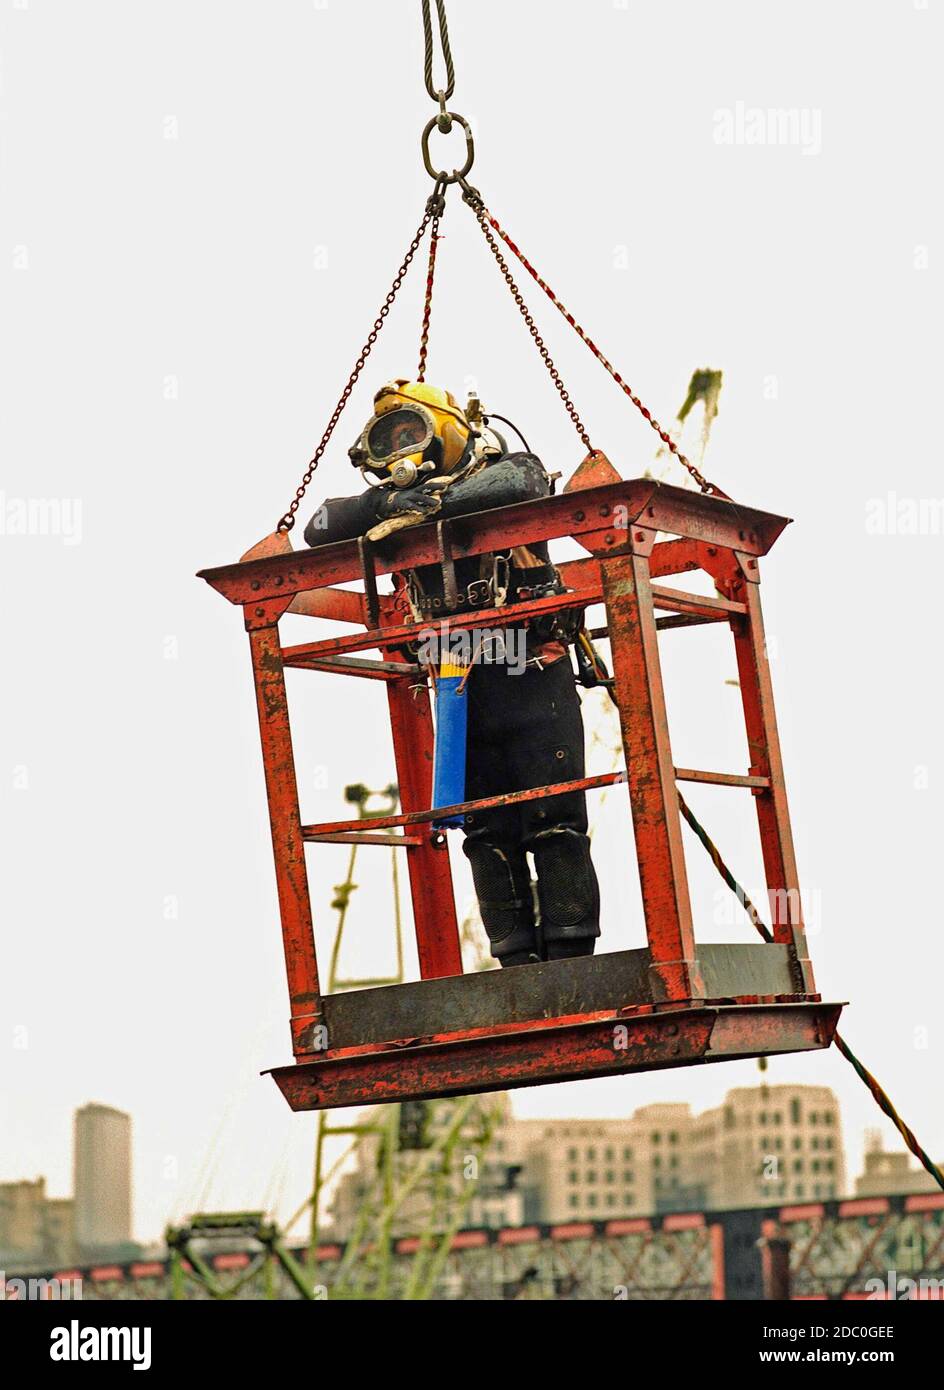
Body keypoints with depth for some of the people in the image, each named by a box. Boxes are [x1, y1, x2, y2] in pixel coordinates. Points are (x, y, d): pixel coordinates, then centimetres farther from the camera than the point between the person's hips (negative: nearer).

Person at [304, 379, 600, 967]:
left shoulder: (508, 468, 1)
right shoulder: (399, 502, 13)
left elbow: (516, 484, -24)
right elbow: (320, 529, 3)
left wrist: (426, 505, -23)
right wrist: (387, 501, -12)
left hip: (532, 673, -5)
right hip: (459, 683, 5)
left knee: (553, 823, -6)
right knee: (488, 831, 3)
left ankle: (571, 956, -3)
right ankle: (518, 962, 6)